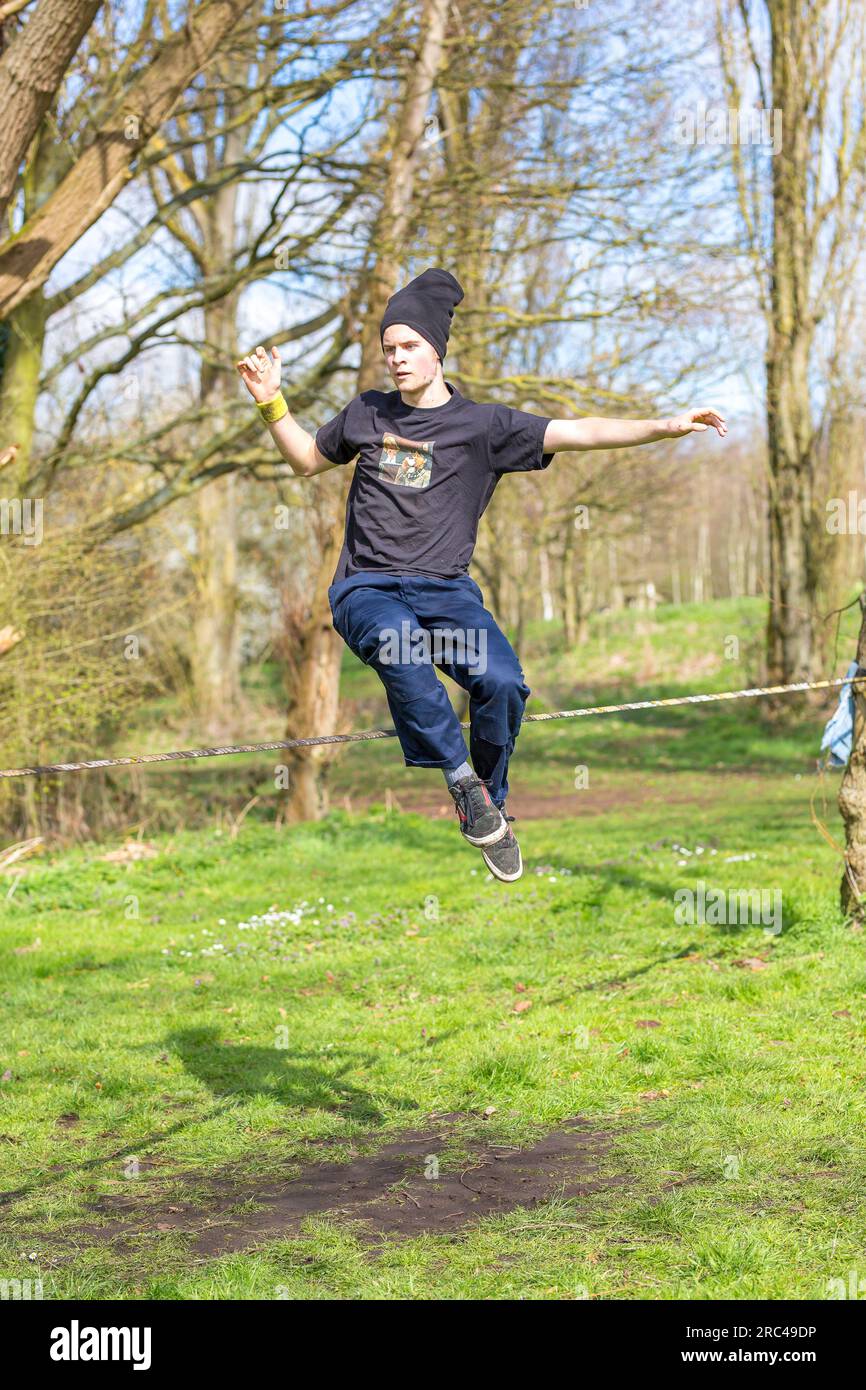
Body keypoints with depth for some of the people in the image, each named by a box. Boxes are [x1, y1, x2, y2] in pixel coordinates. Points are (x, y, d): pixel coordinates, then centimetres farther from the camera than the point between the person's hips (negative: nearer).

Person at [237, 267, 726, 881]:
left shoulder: (484, 424, 7)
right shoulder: (367, 412, 15)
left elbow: (579, 433, 1)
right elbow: (307, 460, 31)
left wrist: (668, 426, -9)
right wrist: (271, 403, 18)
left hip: (447, 590, 0)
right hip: (368, 588, 0)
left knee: (502, 681, -27)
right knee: (399, 645, -37)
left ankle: (492, 804, -1)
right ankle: (463, 782, -23)